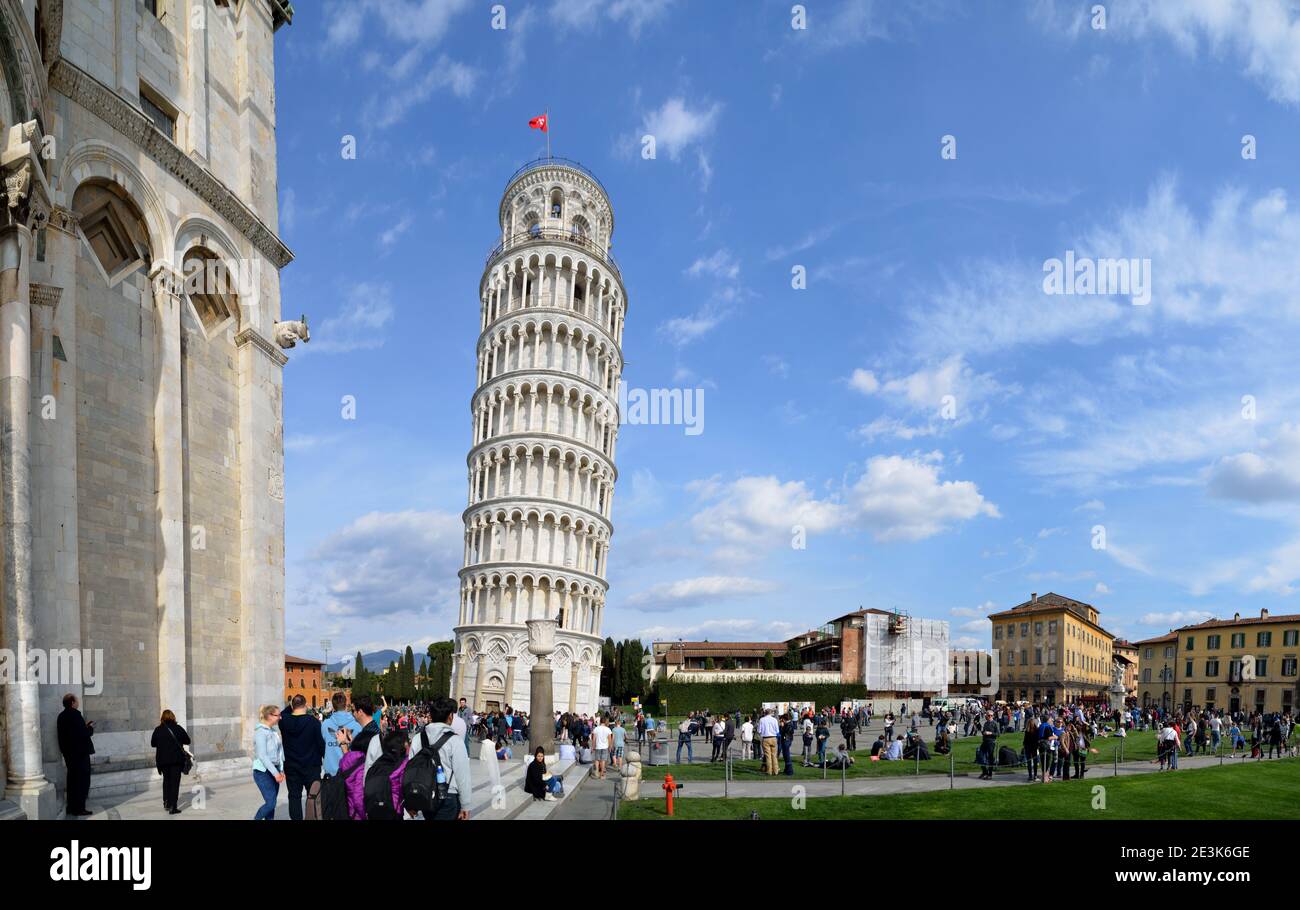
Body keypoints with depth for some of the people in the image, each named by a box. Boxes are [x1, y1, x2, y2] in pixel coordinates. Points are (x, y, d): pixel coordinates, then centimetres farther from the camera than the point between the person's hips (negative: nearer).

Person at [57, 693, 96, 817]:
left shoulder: (62, 716, 8)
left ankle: (72, 807, 22)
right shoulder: (75, 715, -19)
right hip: (80, 752, -9)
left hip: (69, 752, 9)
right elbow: (83, 734, -22)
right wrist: (90, 728, -4)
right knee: (82, 781, -1)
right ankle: (79, 808, 0)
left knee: (72, 780, 16)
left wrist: (85, 726, 12)